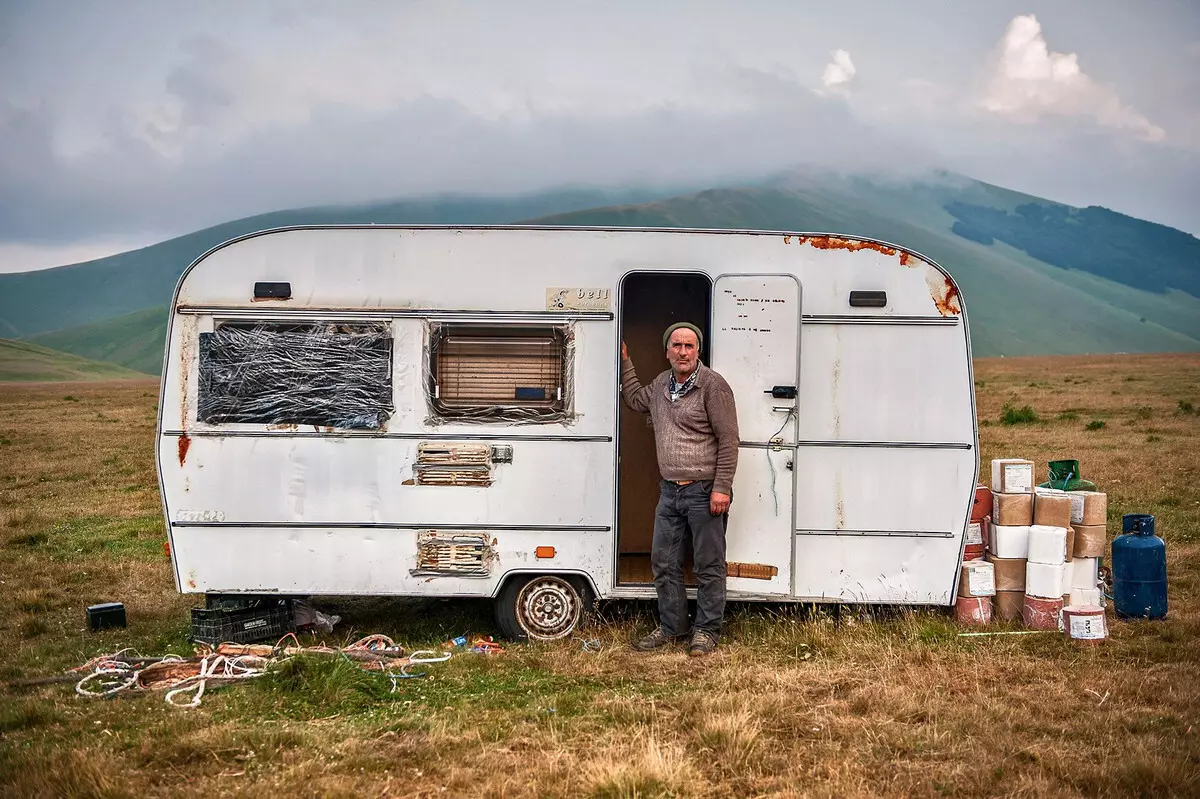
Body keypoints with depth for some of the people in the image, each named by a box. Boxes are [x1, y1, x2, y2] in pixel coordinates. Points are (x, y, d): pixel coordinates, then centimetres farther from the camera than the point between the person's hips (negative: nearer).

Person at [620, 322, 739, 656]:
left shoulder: (713, 385, -10)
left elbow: (728, 440, -12)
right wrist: (625, 362, 28)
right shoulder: (662, 384, 12)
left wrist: (722, 488, -17)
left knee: (708, 567, 3)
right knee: (664, 563, 12)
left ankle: (706, 631, 14)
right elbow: (636, 399, 35)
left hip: (703, 492, -7)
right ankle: (671, 627, 24)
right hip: (669, 491, 7)